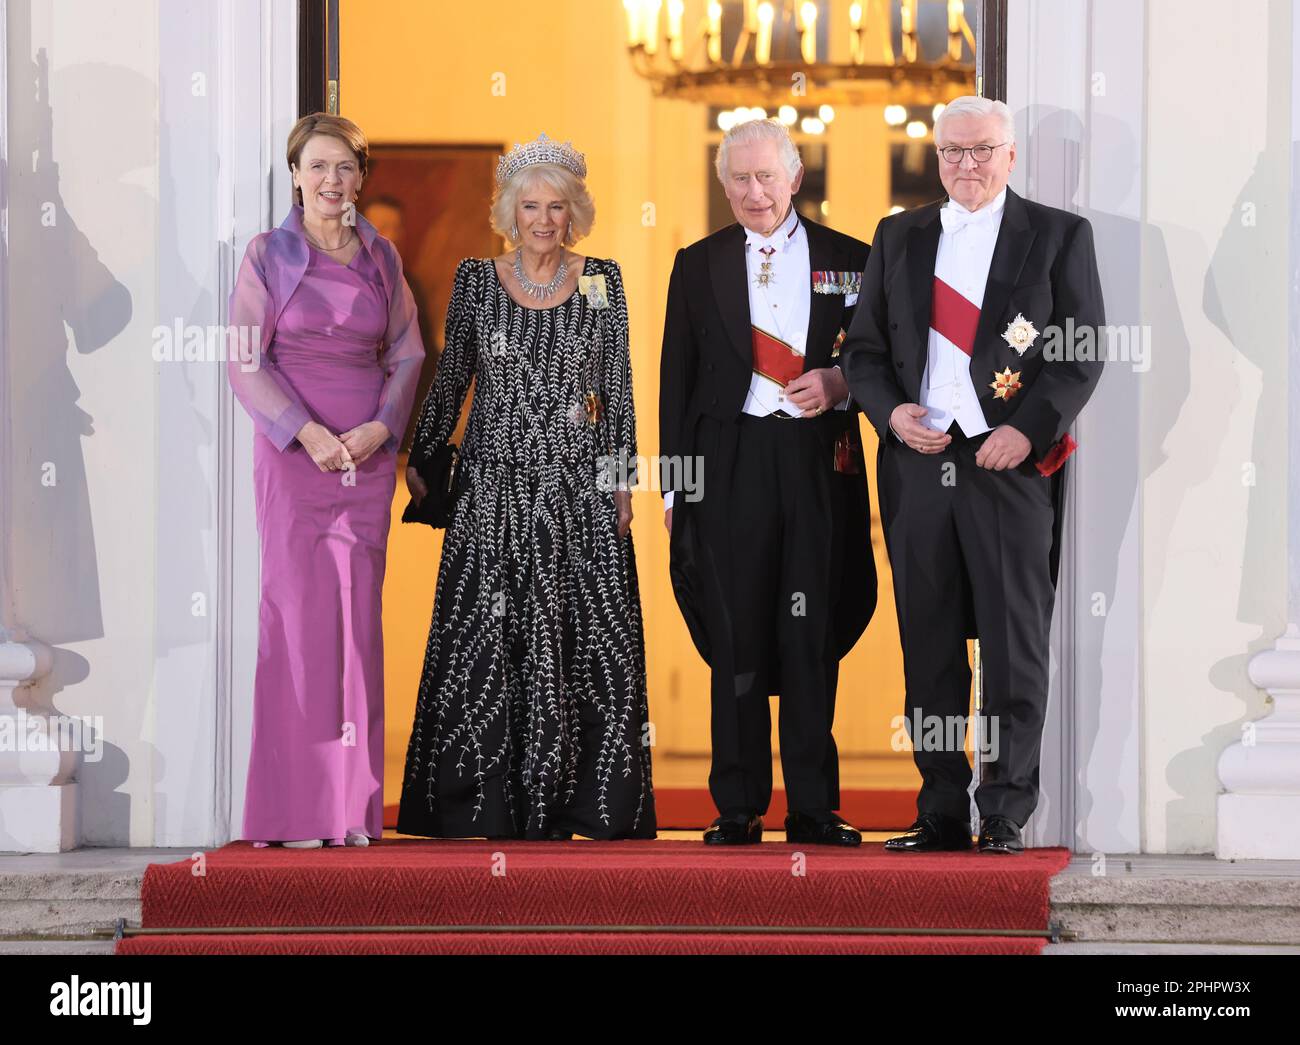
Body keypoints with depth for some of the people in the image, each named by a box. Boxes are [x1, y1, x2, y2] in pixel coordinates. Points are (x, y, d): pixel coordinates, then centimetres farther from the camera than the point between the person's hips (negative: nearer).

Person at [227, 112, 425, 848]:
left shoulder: (382, 257, 10)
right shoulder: (270, 254, 1)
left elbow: (407, 354, 11)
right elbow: (246, 360, -3)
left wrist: (382, 427, -6)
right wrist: (305, 432, -14)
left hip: (369, 452, 3)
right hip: (293, 450, -3)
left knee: (360, 615, 2)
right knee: (299, 609, -5)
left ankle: (352, 803, 6)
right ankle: (296, 807, -2)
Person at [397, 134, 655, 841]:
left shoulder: (602, 281, 5)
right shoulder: (476, 279, 5)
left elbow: (619, 386, 5)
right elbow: (449, 379, 11)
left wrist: (622, 480, 0)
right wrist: (421, 458, 9)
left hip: (580, 491, 0)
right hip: (496, 488, 0)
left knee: (585, 638, -3)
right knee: (489, 641, -2)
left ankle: (582, 800, 2)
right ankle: (491, 803, 3)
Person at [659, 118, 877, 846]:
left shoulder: (849, 260, 8)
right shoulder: (698, 265, 10)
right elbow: (678, 378, 11)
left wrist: (839, 384, -12)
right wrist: (676, 481, 5)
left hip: (820, 461, 0)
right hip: (730, 460, 0)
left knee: (813, 634, 2)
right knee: (736, 635, 1)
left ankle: (814, 808, 7)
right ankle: (739, 808, 7)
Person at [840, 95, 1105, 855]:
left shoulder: (1059, 236, 4)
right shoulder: (898, 238, 14)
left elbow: (1084, 351, -1)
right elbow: (865, 348, 15)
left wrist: (1030, 429, -13)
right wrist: (891, 412, -4)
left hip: (1011, 466, -3)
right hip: (919, 467, 3)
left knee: (1015, 646, -2)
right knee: (929, 648, 5)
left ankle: (1006, 815, 4)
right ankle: (942, 813, 11)